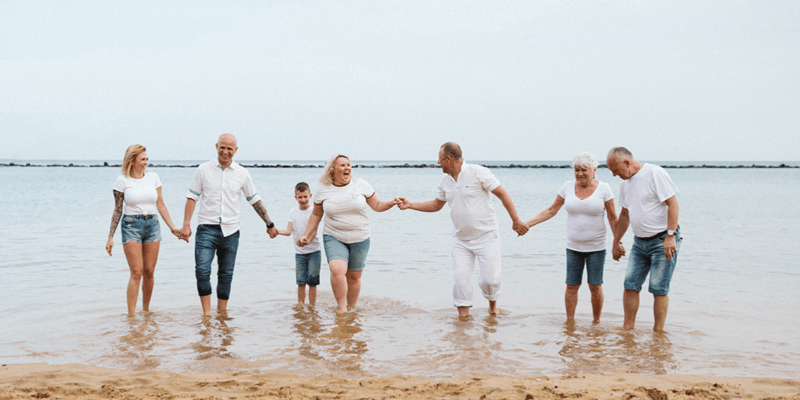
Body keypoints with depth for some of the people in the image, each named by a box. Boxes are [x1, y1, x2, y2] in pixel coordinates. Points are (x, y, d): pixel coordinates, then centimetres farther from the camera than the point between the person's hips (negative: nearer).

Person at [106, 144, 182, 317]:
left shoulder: (153, 177, 7)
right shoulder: (122, 181, -2)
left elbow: (160, 205, 11)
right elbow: (118, 210, 1)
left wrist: (172, 228, 6)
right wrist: (111, 237, -1)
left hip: (152, 225, 3)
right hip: (131, 225, -3)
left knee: (149, 272, 4)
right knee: (136, 272, -10)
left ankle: (146, 309, 20)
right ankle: (131, 315, -6)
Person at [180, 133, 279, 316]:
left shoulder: (242, 173, 6)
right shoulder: (204, 169, 2)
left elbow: (255, 201, 14)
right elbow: (192, 197, 4)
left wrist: (269, 225, 16)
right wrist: (186, 224, -5)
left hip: (230, 231, 2)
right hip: (207, 228, -2)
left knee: (226, 274, 7)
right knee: (202, 270, -14)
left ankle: (222, 313, 16)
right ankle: (206, 313, -8)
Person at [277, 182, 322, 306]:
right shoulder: (293, 212, 8)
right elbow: (289, 231, 2)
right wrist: (276, 231, -15)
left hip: (314, 251, -3)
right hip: (299, 253, 3)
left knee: (312, 281, -3)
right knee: (301, 282, 3)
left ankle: (312, 306, 5)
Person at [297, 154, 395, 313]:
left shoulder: (360, 184, 0)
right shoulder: (323, 190, 1)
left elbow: (377, 206, 6)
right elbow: (316, 215, 12)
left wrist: (392, 203, -13)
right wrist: (306, 236, 9)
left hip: (359, 239, 1)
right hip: (334, 238, -1)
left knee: (354, 277, 7)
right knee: (337, 270, -24)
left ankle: (351, 309, 25)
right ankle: (341, 308, -13)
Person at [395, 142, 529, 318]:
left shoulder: (478, 173, -12)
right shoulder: (445, 181, 7)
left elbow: (502, 194, -10)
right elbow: (436, 205, 21)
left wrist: (516, 220, -13)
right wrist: (409, 205, 12)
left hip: (486, 236, -5)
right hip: (461, 240, 5)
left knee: (490, 279, -6)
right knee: (460, 279, -4)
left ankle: (493, 305, 25)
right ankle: (463, 318, 4)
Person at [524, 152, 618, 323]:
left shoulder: (603, 189, -5)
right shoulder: (568, 187, 2)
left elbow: (612, 218, 0)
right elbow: (551, 210, 8)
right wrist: (528, 224, 1)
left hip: (596, 247, -2)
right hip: (573, 247, 2)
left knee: (595, 286, 0)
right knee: (571, 286, 1)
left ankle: (596, 322, 15)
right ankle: (569, 322, 12)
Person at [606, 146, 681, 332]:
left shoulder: (655, 173, -12)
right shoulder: (625, 182, 12)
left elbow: (673, 204, -16)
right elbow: (625, 214, 24)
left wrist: (670, 236, -22)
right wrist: (616, 241, 28)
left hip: (663, 240, -7)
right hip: (639, 241, 7)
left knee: (659, 288, -5)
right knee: (630, 285, 2)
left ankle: (658, 332, 2)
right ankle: (627, 328, 10)